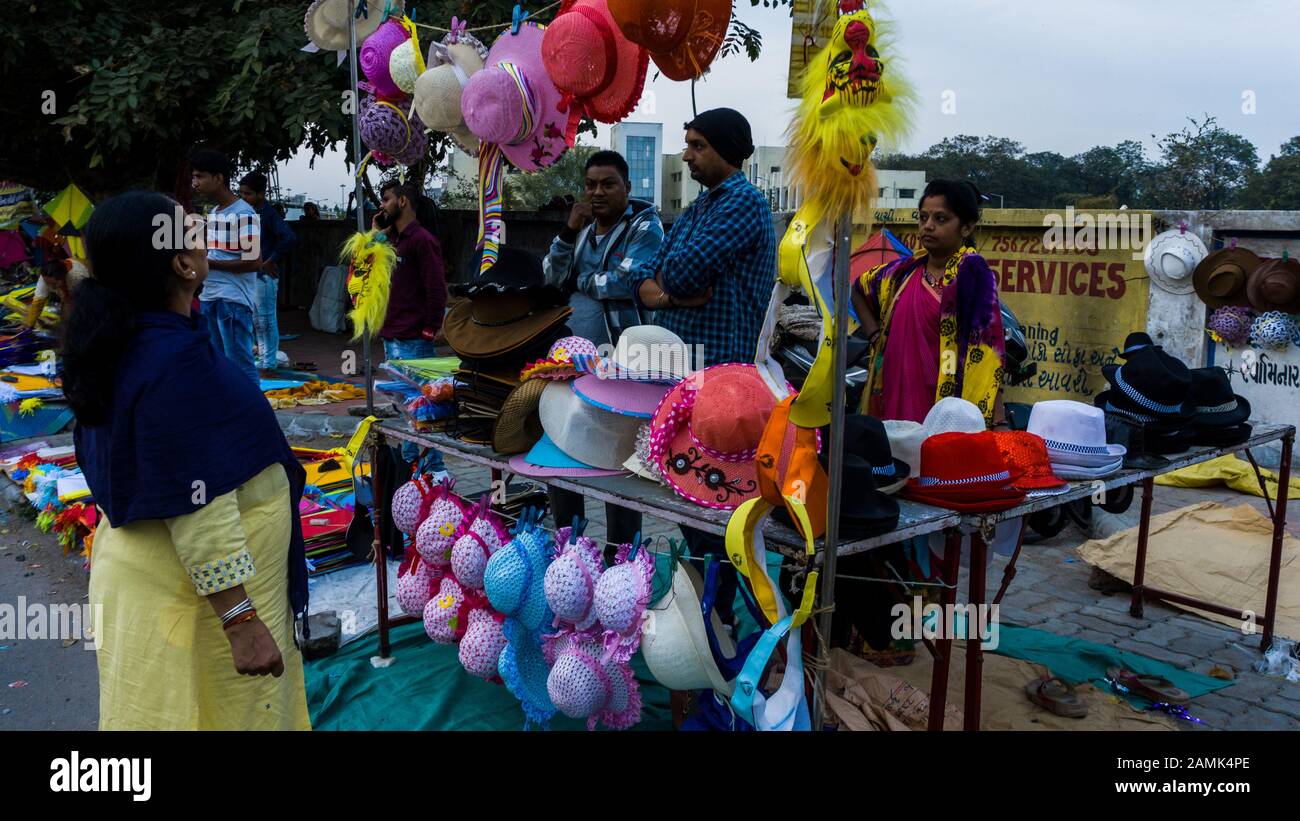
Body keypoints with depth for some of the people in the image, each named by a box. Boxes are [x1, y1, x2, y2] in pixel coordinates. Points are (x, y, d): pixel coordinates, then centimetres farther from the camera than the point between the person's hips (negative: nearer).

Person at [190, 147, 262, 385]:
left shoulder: (243, 214, -11)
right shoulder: (213, 214, 17)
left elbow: (254, 262, -18)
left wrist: (208, 263, -14)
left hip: (234, 300, -9)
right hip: (209, 298, 9)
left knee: (240, 365, -8)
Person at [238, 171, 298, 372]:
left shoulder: (269, 214, -12)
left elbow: (290, 239, -25)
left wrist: (271, 261, -18)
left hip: (264, 275, -8)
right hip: (250, 273, 8)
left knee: (266, 319, -3)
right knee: (257, 319, 14)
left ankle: (269, 362, 3)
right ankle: (262, 356, 24)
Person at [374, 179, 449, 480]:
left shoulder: (422, 240, -11)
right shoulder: (391, 240, 17)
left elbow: (436, 289, -15)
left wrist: (429, 330, -15)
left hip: (414, 342, -9)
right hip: (391, 338, 9)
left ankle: (435, 467, 1)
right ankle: (409, 461, 24)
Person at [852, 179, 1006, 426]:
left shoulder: (973, 273, -8)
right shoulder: (907, 269, 9)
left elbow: (987, 346, -16)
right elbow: (859, 289, 28)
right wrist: (875, 336, 13)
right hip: (895, 401, 5)